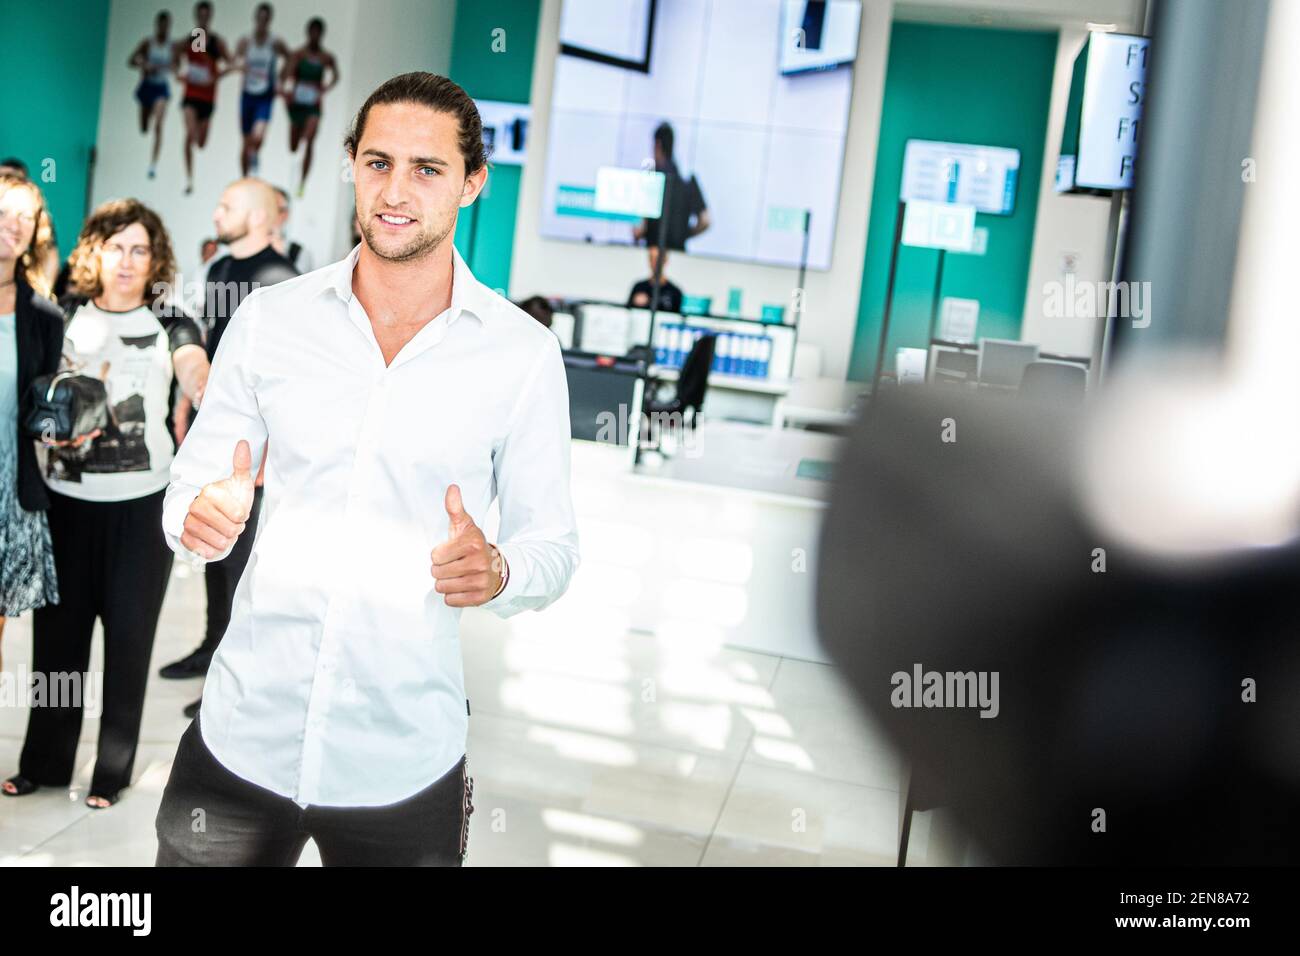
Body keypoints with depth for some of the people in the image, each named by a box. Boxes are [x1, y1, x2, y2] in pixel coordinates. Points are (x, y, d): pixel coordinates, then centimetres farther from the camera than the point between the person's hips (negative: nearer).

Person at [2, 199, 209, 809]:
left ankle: (113, 769, 18)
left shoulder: (170, 324, 0)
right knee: (57, 629, 8)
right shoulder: (64, 317, 6)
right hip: (66, 497, 2)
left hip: (142, 502, -2)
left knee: (128, 635, 5)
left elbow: (205, 388, -15)